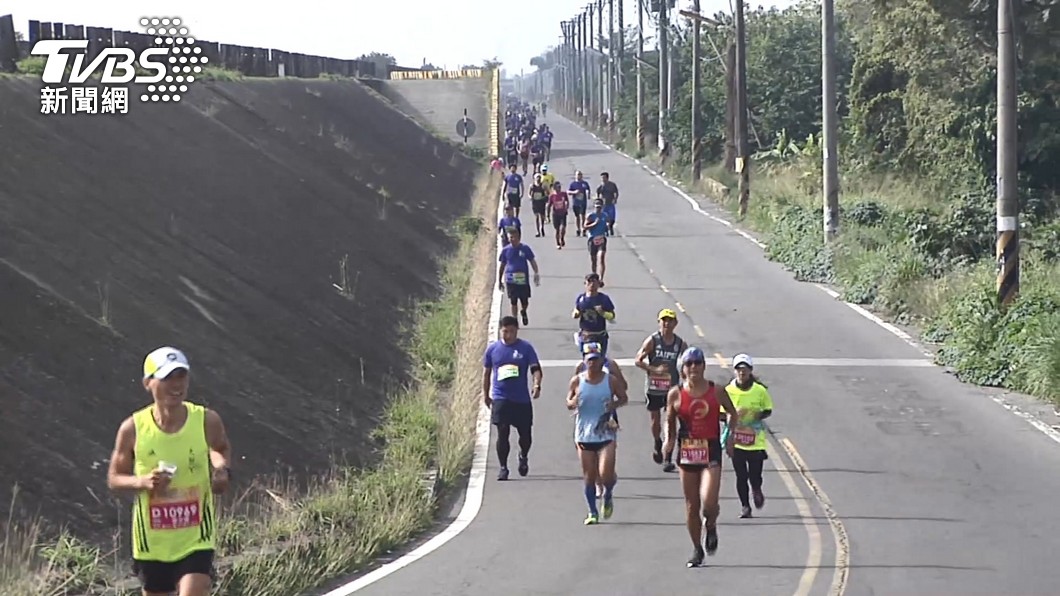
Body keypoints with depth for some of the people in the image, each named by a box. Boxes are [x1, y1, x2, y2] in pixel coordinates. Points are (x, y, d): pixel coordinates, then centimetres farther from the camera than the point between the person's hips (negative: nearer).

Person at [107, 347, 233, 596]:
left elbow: (222, 449, 15)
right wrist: (142, 482, -19)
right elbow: (114, 479, 2)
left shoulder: (207, 421, -8)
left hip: (196, 540, -1)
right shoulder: (133, 429, -9)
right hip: (152, 543, 1)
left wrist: (222, 470, -7)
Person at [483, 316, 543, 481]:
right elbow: (486, 373, 13)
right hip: (500, 398, 0)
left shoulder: (525, 348, -1)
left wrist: (537, 385, -24)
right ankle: (503, 467, 3)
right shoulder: (493, 348, 3)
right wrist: (485, 394, 13)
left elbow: (536, 368, -5)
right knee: (502, 433, -7)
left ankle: (523, 456, 37)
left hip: (522, 399, 0)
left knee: (525, 434, 7)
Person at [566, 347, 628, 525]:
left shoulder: (611, 380, -2)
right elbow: (569, 402, 11)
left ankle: (608, 496, 22)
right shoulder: (577, 381, 1)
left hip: (605, 434, -2)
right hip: (584, 435, 2)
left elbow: (623, 397, 9)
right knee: (589, 476, 5)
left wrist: (615, 404, -13)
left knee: (605, 475, -12)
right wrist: (572, 403, -13)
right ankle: (593, 512, 19)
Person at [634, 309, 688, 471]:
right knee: (655, 420, 10)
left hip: (672, 387, 1)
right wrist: (655, 369, -21)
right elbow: (638, 361, -9)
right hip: (653, 387, -1)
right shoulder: (652, 340, -9)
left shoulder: (680, 344, -1)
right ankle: (657, 445, 41)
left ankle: (668, 459, -1)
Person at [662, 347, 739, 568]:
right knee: (691, 506, 6)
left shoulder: (716, 391, -2)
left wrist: (730, 438, 4)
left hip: (711, 452, -1)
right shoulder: (675, 394, -1)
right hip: (686, 452, 1)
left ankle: (711, 527, 19)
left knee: (709, 503, -16)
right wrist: (669, 441, -3)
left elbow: (733, 414, 12)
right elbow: (670, 421, 12)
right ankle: (697, 549, 22)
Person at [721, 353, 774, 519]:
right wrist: (733, 415, -17)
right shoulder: (728, 391, -3)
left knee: (755, 476, -2)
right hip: (736, 440, 0)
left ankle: (757, 491, 34)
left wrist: (759, 415, -12)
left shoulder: (760, 390, -3)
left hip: (756, 440, 0)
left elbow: (768, 410, 9)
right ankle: (744, 506, 15)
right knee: (741, 476, -1)